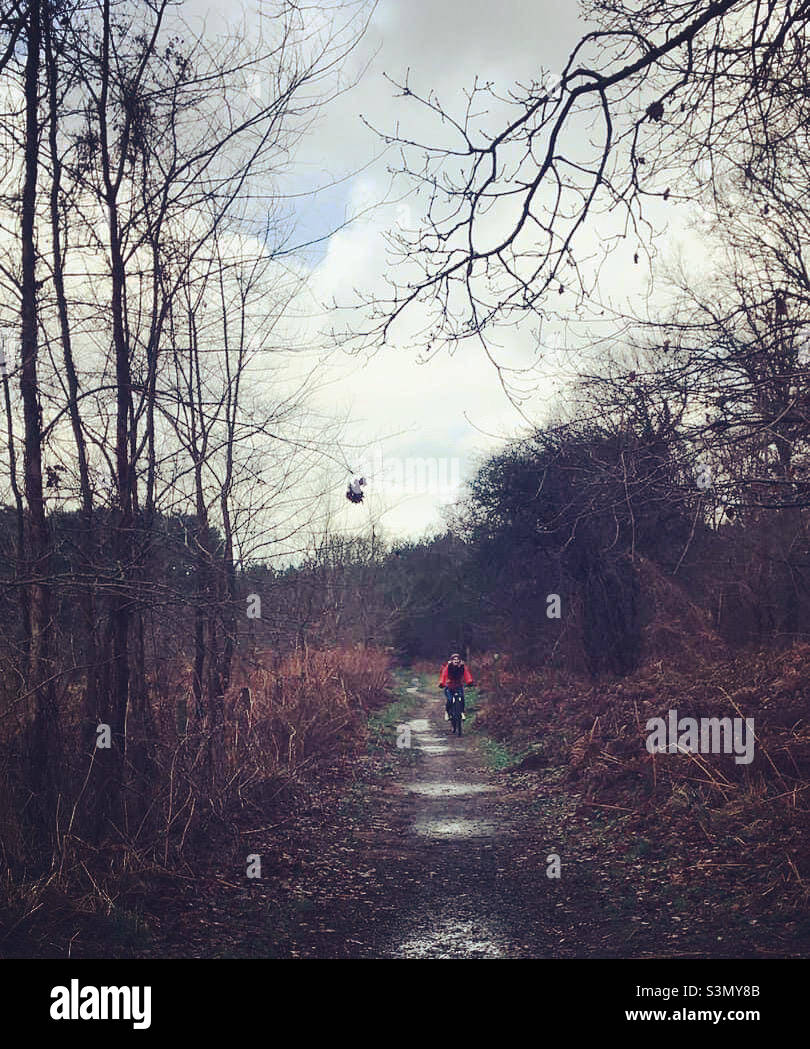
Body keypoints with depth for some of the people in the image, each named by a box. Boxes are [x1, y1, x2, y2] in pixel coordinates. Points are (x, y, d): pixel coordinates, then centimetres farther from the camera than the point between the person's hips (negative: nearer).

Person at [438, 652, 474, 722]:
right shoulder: (447, 666, -18)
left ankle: (462, 712, 6)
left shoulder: (463, 666, -14)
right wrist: (441, 683, -46)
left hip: (459, 686, 2)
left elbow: (467, 674, -28)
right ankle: (447, 712, 11)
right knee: (449, 700, -18)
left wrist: (470, 682, -46)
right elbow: (443, 675, -29)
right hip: (449, 686, -2)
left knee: (462, 699, -18)